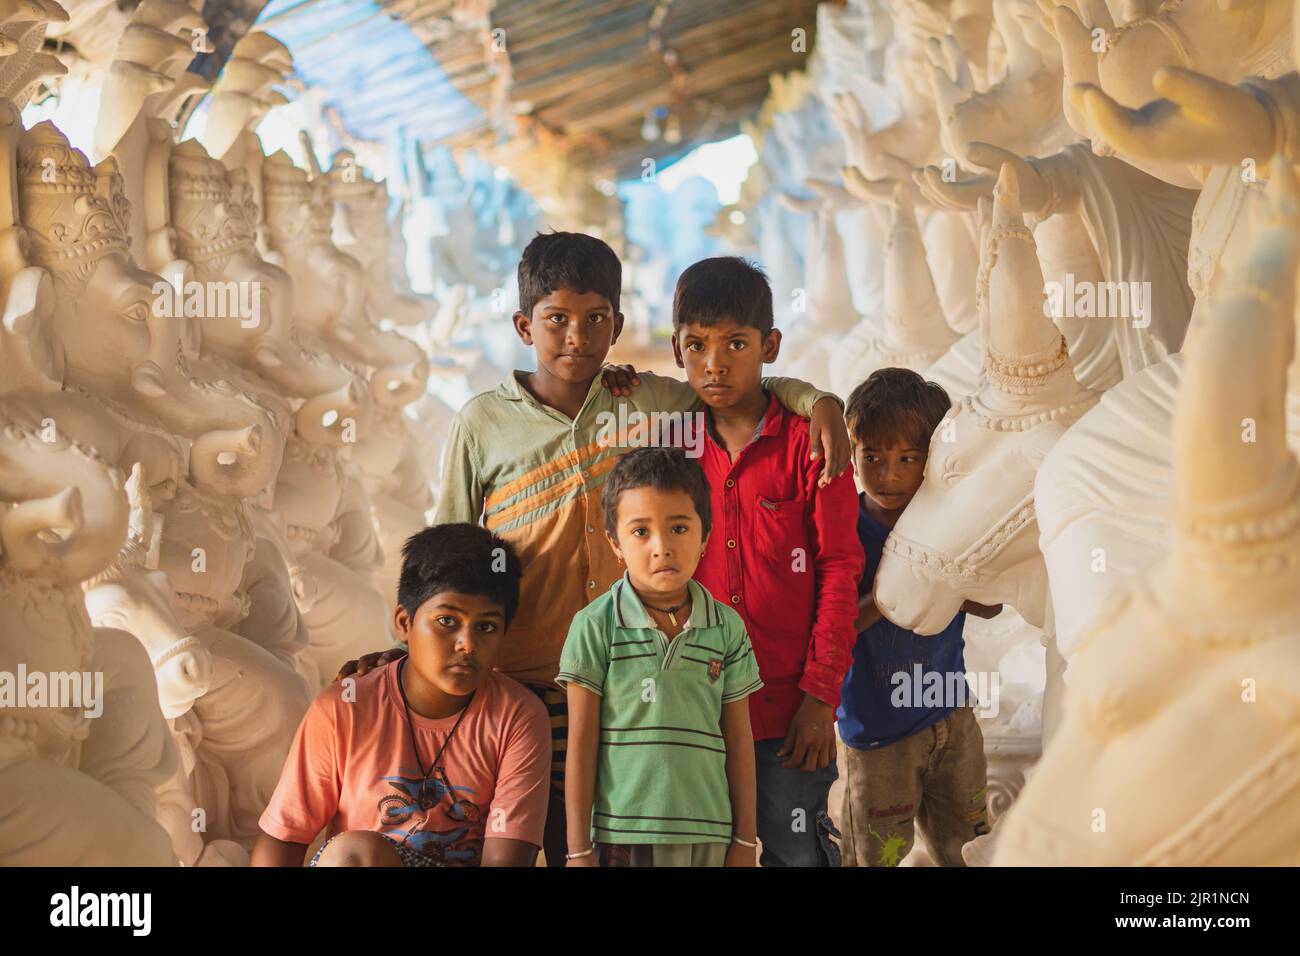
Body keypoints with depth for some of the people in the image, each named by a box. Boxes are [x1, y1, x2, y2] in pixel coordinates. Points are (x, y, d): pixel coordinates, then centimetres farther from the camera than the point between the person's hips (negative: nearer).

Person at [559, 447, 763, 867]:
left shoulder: (727, 627, 3)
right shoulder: (595, 626, -4)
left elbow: (738, 739, 8)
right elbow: (581, 742, -1)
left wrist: (745, 840, 8)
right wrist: (579, 848, -1)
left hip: (707, 835, 2)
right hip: (621, 834, -2)